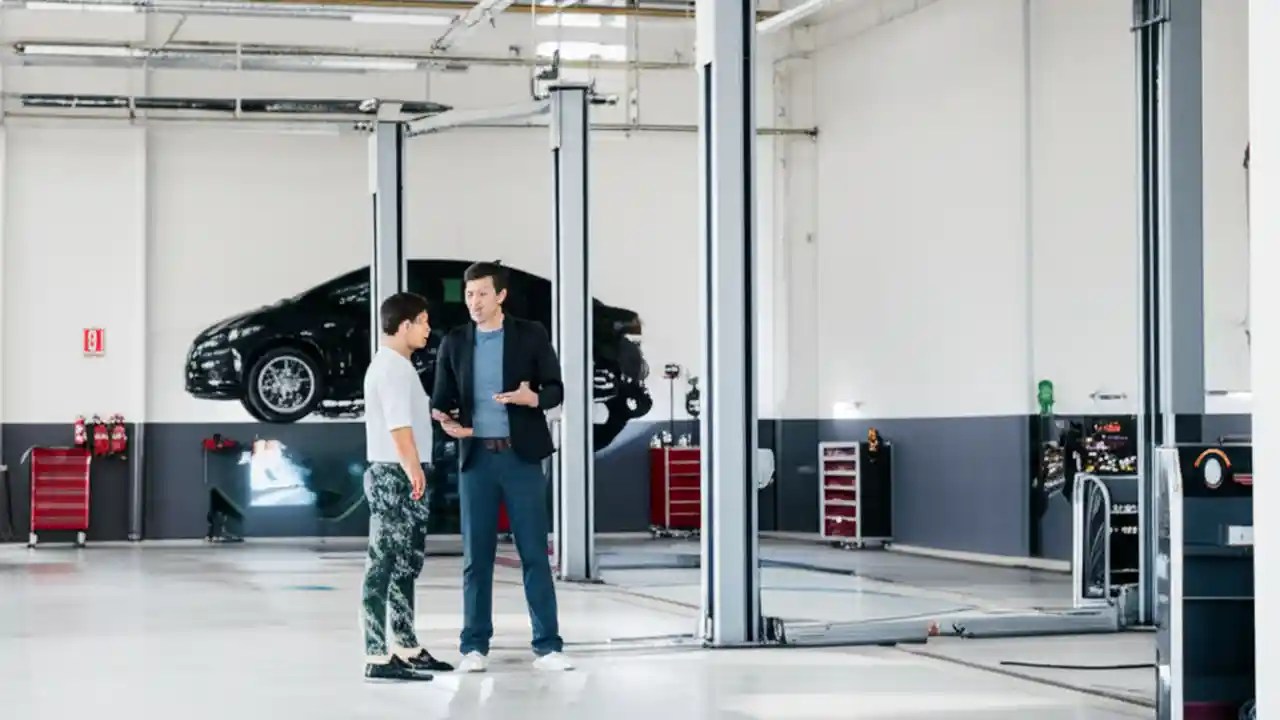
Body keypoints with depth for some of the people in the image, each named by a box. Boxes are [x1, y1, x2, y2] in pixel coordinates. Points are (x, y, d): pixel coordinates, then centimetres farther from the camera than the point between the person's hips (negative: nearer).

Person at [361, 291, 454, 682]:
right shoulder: (390, 367, -15)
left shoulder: (398, 366, 18)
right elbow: (398, 425, -26)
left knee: (406, 565, 16)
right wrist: (413, 469, -33)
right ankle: (377, 658, -9)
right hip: (393, 476, -11)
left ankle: (406, 650, 24)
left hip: (405, 477, 11)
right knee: (383, 567, -9)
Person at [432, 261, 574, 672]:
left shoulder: (531, 335, 1)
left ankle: (547, 645, 3)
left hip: (521, 456, -2)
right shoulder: (454, 343, 6)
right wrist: (445, 420, -14)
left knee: (535, 553, 0)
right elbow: (441, 399, 9)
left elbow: (556, 390, 2)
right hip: (476, 458, 2)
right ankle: (474, 646, 10)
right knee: (476, 556, 4)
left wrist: (532, 398, -20)